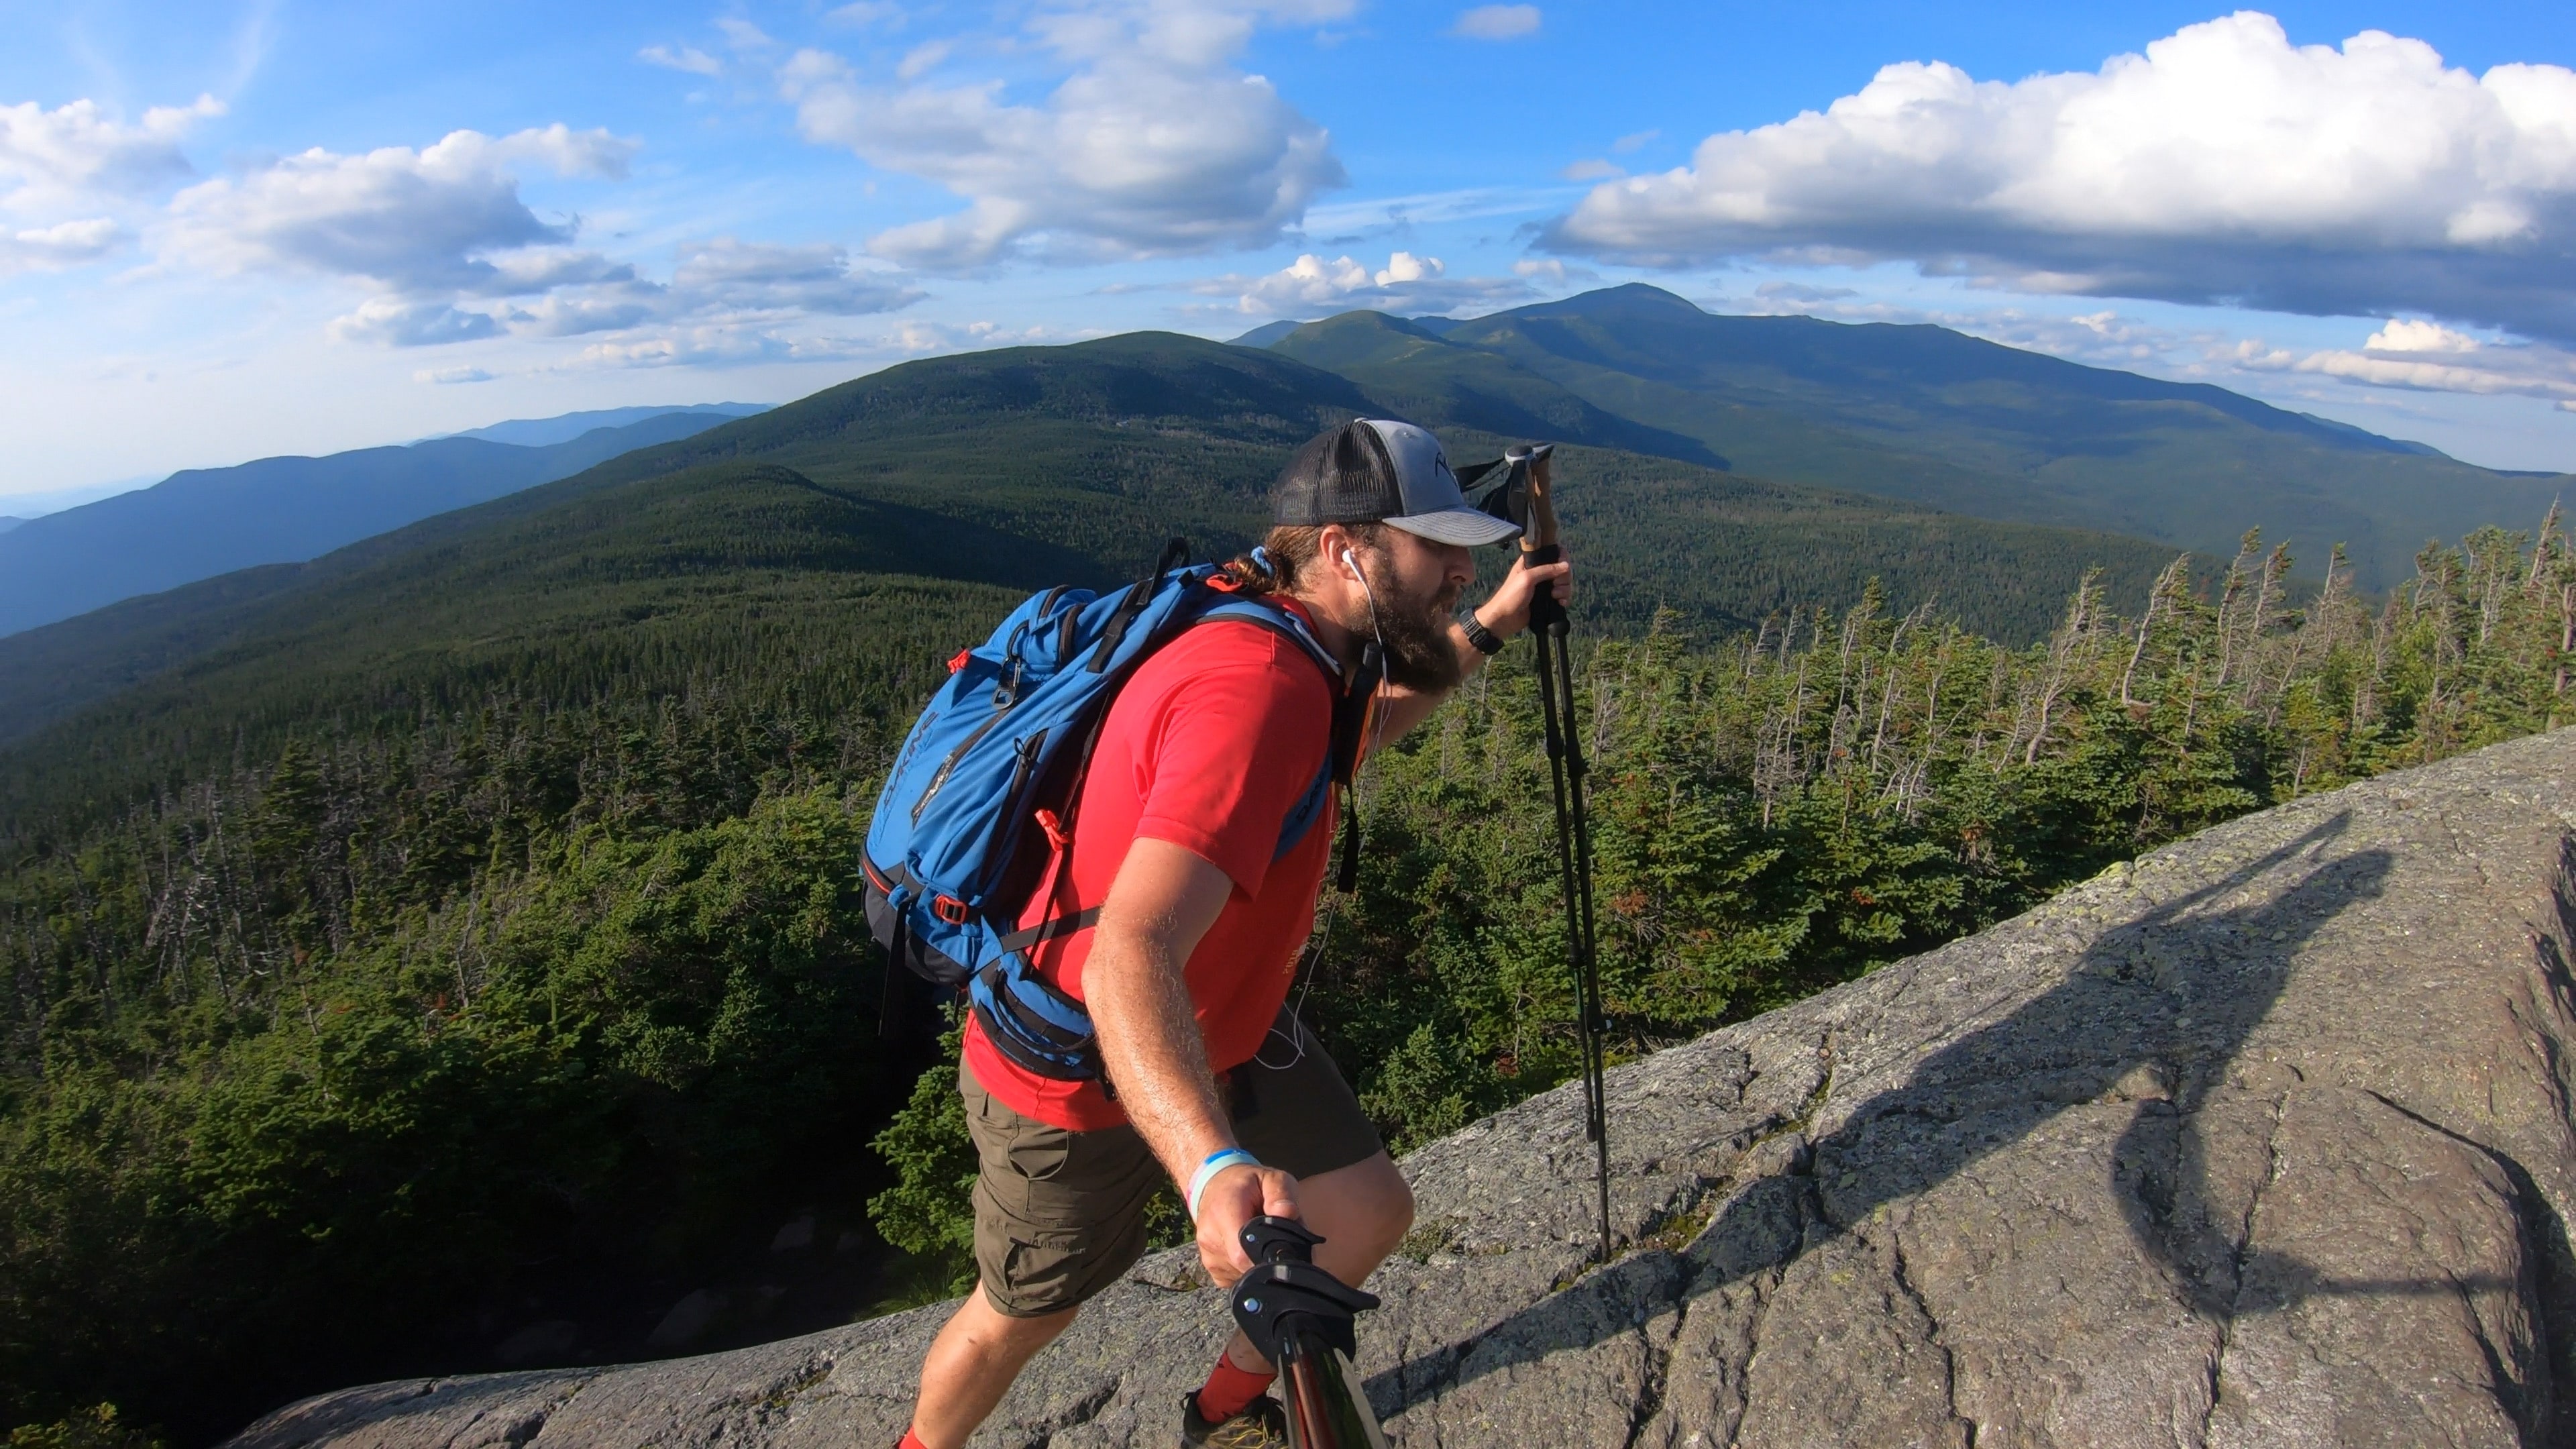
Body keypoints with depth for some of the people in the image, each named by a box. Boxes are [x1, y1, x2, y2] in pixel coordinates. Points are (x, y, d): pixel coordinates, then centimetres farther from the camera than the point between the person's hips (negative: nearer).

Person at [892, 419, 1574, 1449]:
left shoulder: (1284, 649, -7)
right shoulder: (1253, 688, -37)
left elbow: (1354, 734, 20)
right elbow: (1126, 963, -47)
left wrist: (1489, 629, 17)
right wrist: (1215, 1172, -61)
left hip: (1219, 1027, 8)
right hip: (1072, 1079, -8)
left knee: (1371, 1211, 9)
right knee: (1023, 1314, 14)